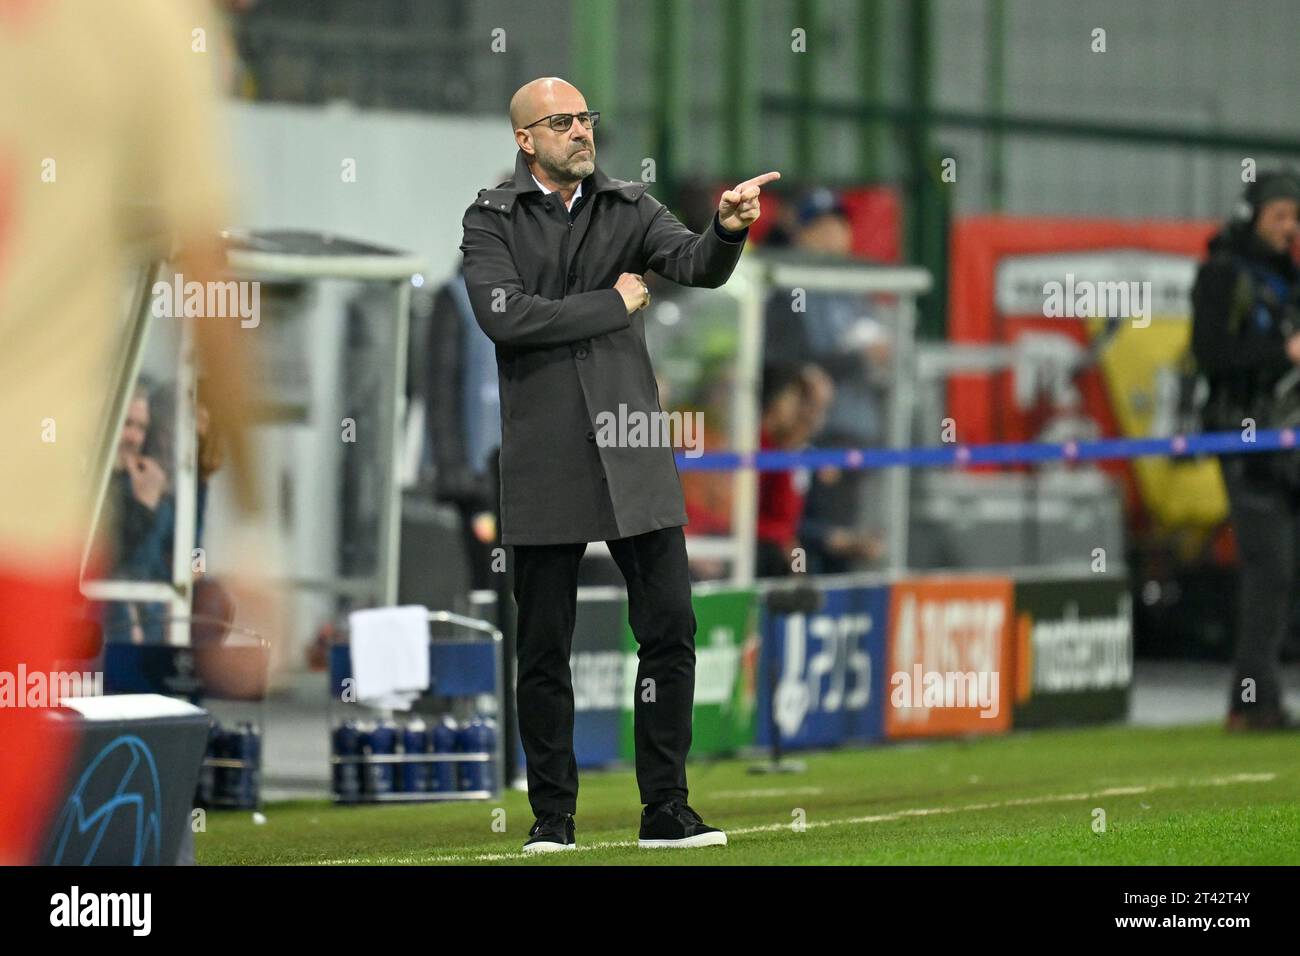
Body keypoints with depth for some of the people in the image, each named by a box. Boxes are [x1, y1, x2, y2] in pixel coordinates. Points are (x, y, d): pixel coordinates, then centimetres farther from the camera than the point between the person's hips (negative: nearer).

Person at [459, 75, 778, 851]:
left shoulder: (630, 209, 9)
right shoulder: (492, 221, 3)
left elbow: (699, 266, -7)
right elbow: (504, 315, -12)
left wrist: (728, 229, -29)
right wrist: (613, 305, -8)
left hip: (634, 455, 2)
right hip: (544, 464, -2)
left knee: (671, 629, -3)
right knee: (545, 649, 3)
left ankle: (666, 811, 5)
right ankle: (553, 816, 12)